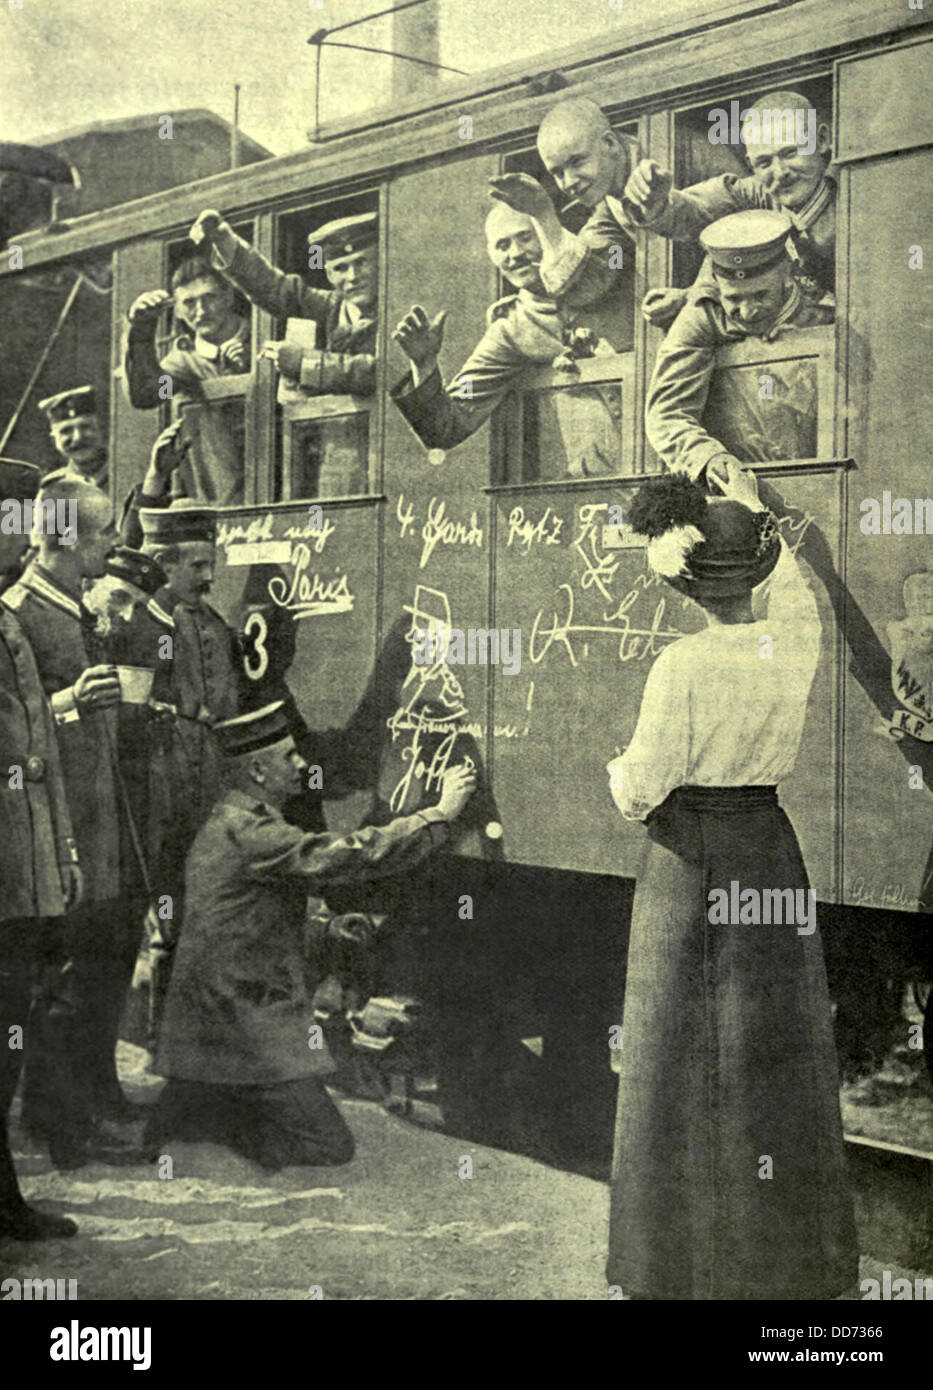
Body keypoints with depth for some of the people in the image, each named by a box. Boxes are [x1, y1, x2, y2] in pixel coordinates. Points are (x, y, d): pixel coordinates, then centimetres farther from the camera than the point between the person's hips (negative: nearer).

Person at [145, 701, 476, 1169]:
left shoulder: (226, 822, 12)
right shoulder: (248, 832, -20)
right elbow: (349, 857, -24)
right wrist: (441, 814, -17)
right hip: (241, 1021, -10)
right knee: (330, 1146, -7)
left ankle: (189, 1099, 12)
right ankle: (187, 1117, -3)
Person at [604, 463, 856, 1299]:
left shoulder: (681, 667, -19)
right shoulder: (796, 643, -5)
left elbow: (642, 792, -15)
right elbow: (792, 584, 18)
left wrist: (619, 771, 8)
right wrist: (752, 505, 28)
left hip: (691, 861, -4)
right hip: (771, 848, 5)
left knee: (683, 1052, 7)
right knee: (776, 1047, 14)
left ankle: (684, 1253, 18)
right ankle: (785, 1244, 26)